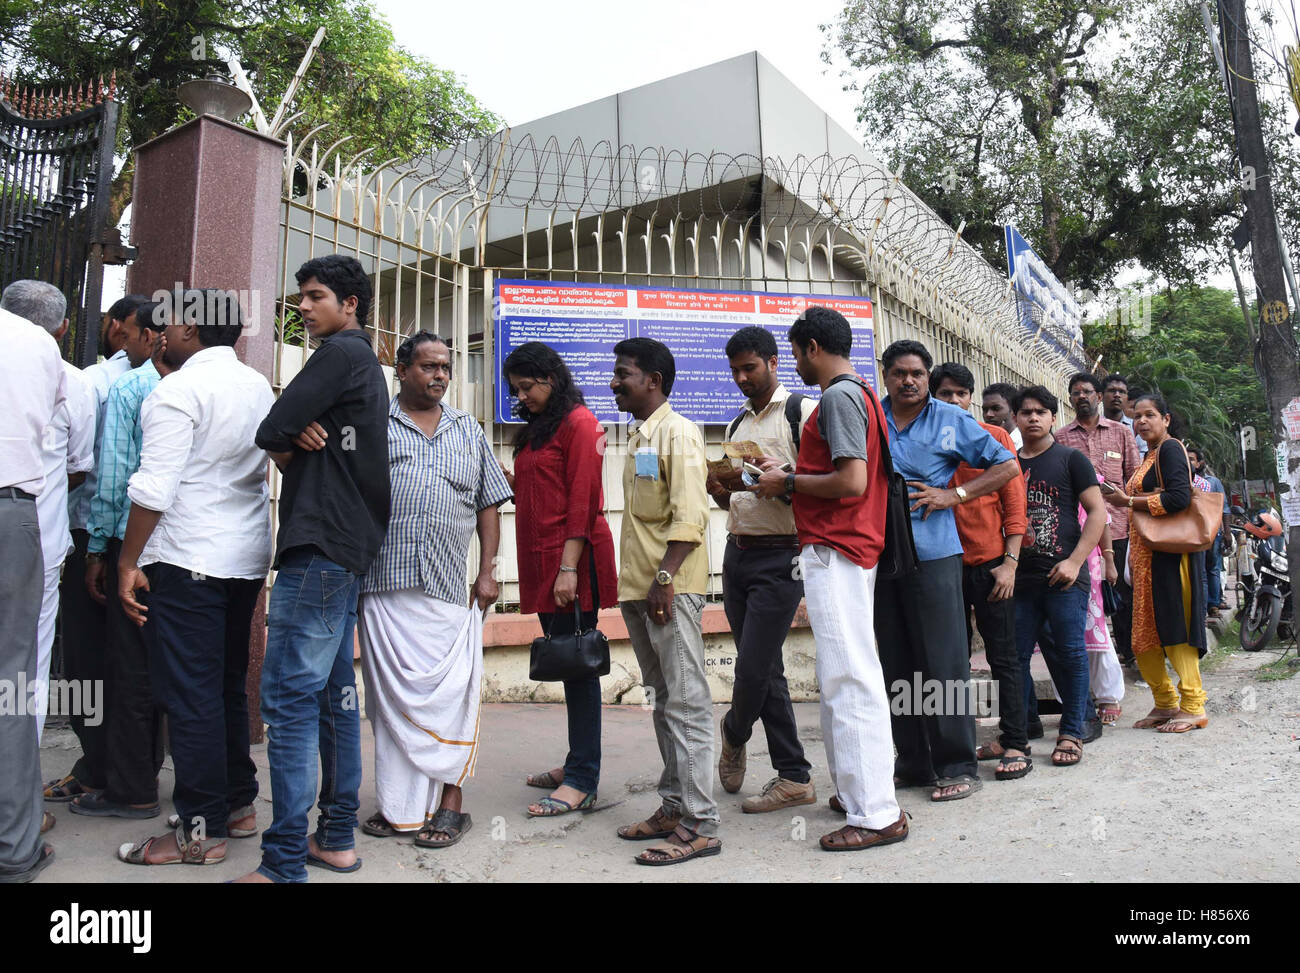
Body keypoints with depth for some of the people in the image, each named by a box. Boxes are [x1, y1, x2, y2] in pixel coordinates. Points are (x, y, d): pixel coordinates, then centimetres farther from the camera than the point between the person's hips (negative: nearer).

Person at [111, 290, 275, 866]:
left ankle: (201, 830, 5)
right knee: (228, 688, 16)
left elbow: (155, 488, -16)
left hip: (186, 559, -8)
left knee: (189, 694, -1)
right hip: (248, 558, 8)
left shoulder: (179, 388, -11)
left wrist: (129, 563, -9)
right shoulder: (260, 387, 12)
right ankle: (238, 804, 25)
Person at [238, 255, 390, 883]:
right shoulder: (366, 364, 24)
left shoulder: (342, 352, -7)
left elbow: (271, 432, -13)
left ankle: (285, 863, -6)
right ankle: (338, 837, 21)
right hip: (348, 548, 10)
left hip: (318, 548, -10)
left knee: (290, 695, -10)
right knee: (334, 691, 12)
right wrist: (298, 437, -2)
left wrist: (287, 439, 8)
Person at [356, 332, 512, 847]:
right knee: (391, 692, 4)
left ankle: (450, 802, 10)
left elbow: (488, 504, 16)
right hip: (385, 580, -1)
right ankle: (398, 803, 17)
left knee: (449, 693, 0)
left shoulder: (467, 430, 16)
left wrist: (487, 571, 7)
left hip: (450, 589, 2)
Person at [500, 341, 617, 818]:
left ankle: (582, 782, -1)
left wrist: (569, 566, -20)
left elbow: (583, 500, -14)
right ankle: (577, 764, 20)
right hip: (541, 560, 8)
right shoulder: (536, 428, 22)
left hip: (573, 559, -8)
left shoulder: (578, 422, -5)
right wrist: (505, 478, 5)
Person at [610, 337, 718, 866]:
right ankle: (674, 807, 23)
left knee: (686, 704, -5)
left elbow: (690, 516, -17)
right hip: (638, 587, 9)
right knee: (664, 701, 14)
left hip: (670, 588, -9)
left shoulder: (678, 431, -8)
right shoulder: (638, 438, 19)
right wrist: (633, 583, 18)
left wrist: (664, 577, -22)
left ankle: (699, 826, 1)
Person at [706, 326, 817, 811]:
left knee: (754, 667, -7)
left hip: (780, 557, -7)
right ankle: (794, 778, 18)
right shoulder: (738, 424, 19)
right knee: (765, 670, 8)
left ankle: (734, 735, 25)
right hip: (737, 553, 8)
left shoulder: (801, 411, -4)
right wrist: (719, 489, 1)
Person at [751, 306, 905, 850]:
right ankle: (858, 790, 26)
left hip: (833, 551, -11)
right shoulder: (860, 393, 19)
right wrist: (790, 477, 15)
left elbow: (851, 482, -22)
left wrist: (789, 483, -10)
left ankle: (876, 814, -2)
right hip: (846, 547, 11)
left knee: (848, 677, -8)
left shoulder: (838, 397, -12)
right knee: (844, 676, 16)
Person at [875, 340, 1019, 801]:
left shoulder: (951, 420, 4)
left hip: (932, 555, -3)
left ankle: (958, 766, 8)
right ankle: (912, 763, 22)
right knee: (897, 665, 10)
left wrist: (954, 495, -5)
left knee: (944, 664, -4)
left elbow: (1007, 466, 6)